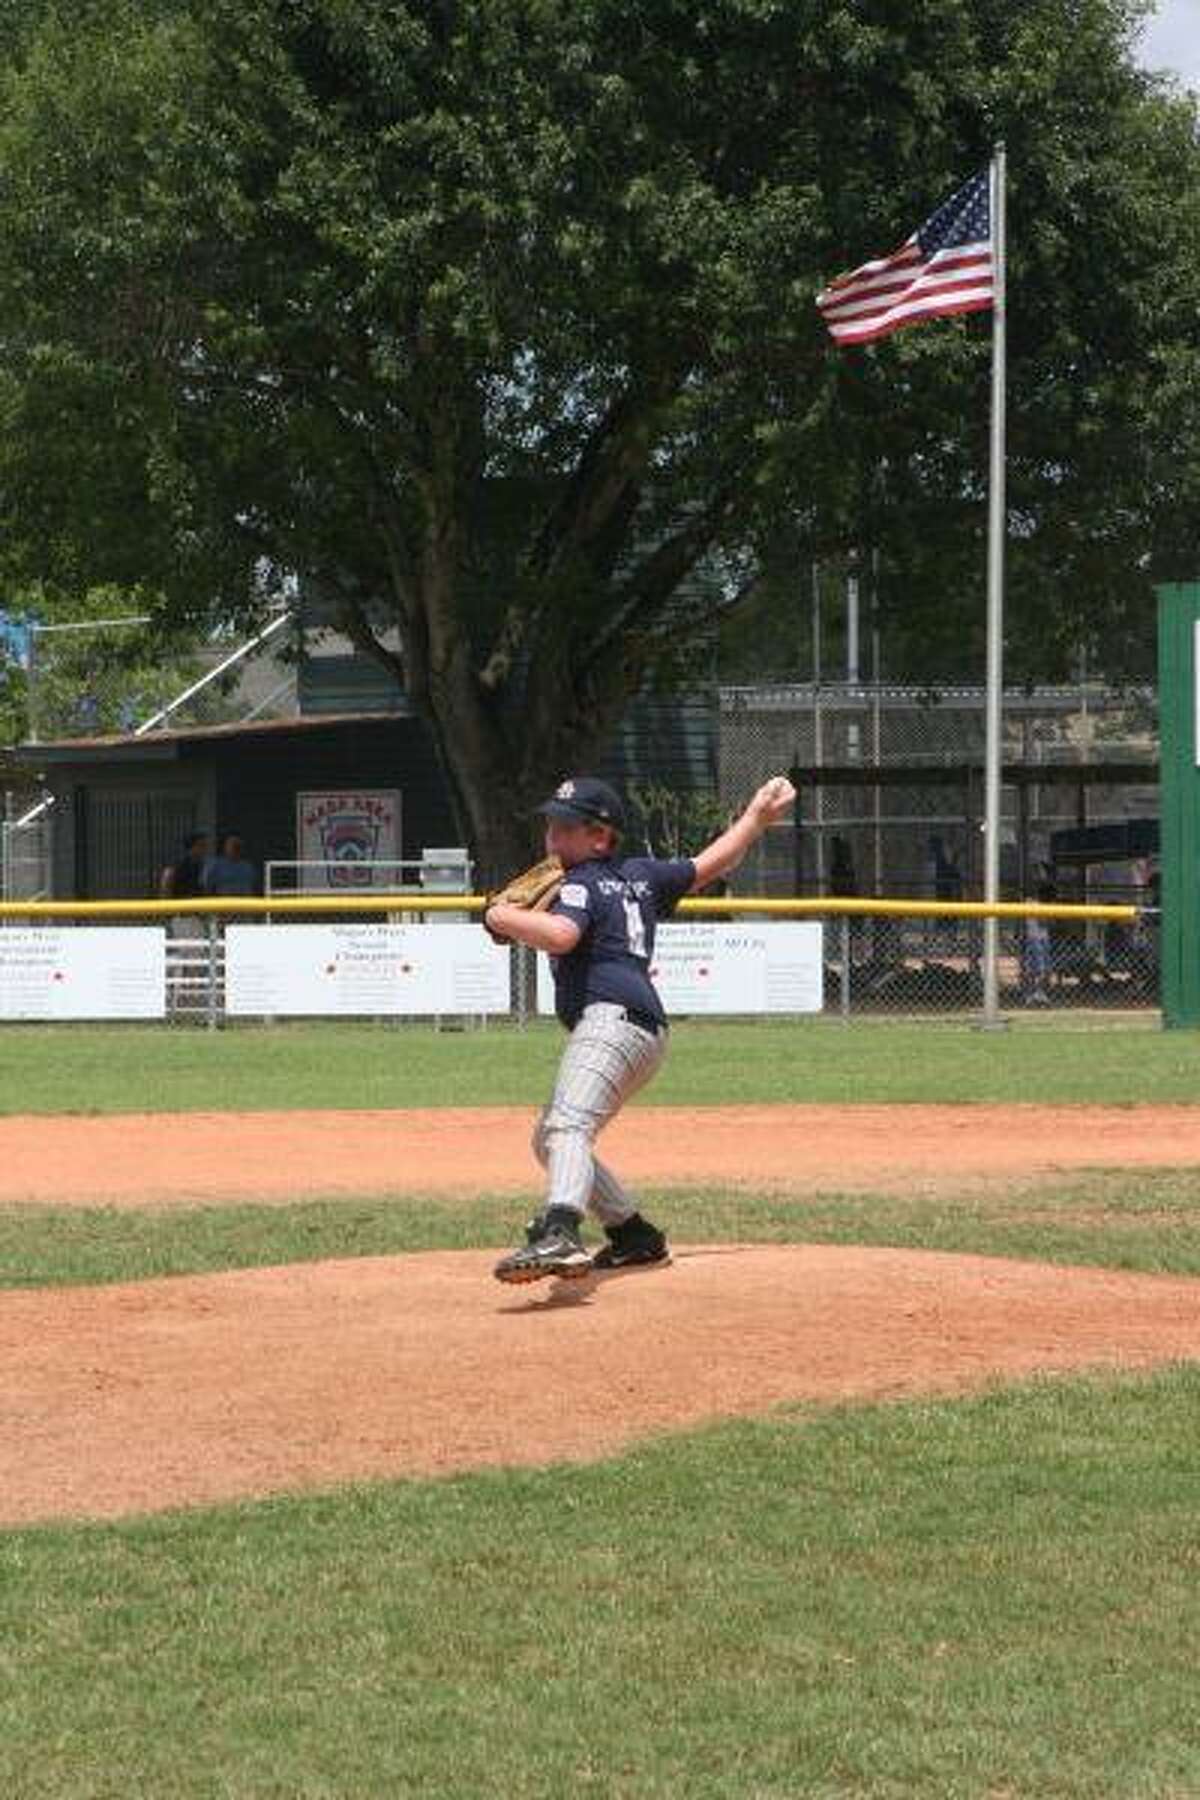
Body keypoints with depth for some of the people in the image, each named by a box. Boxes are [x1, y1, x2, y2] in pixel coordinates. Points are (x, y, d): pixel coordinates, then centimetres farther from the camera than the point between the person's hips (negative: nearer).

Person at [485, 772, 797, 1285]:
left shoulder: (582, 884, -2)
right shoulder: (641, 875, 23)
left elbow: (561, 934, -22)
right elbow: (708, 866, 33)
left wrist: (501, 918, -7)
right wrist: (757, 816, 45)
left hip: (610, 1018, -10)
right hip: (646, 1031, 10)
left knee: (567, 1126, -32)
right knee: (548, 1140, 24)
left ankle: (558, 1235, -58)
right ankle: (634, 1236, 26)